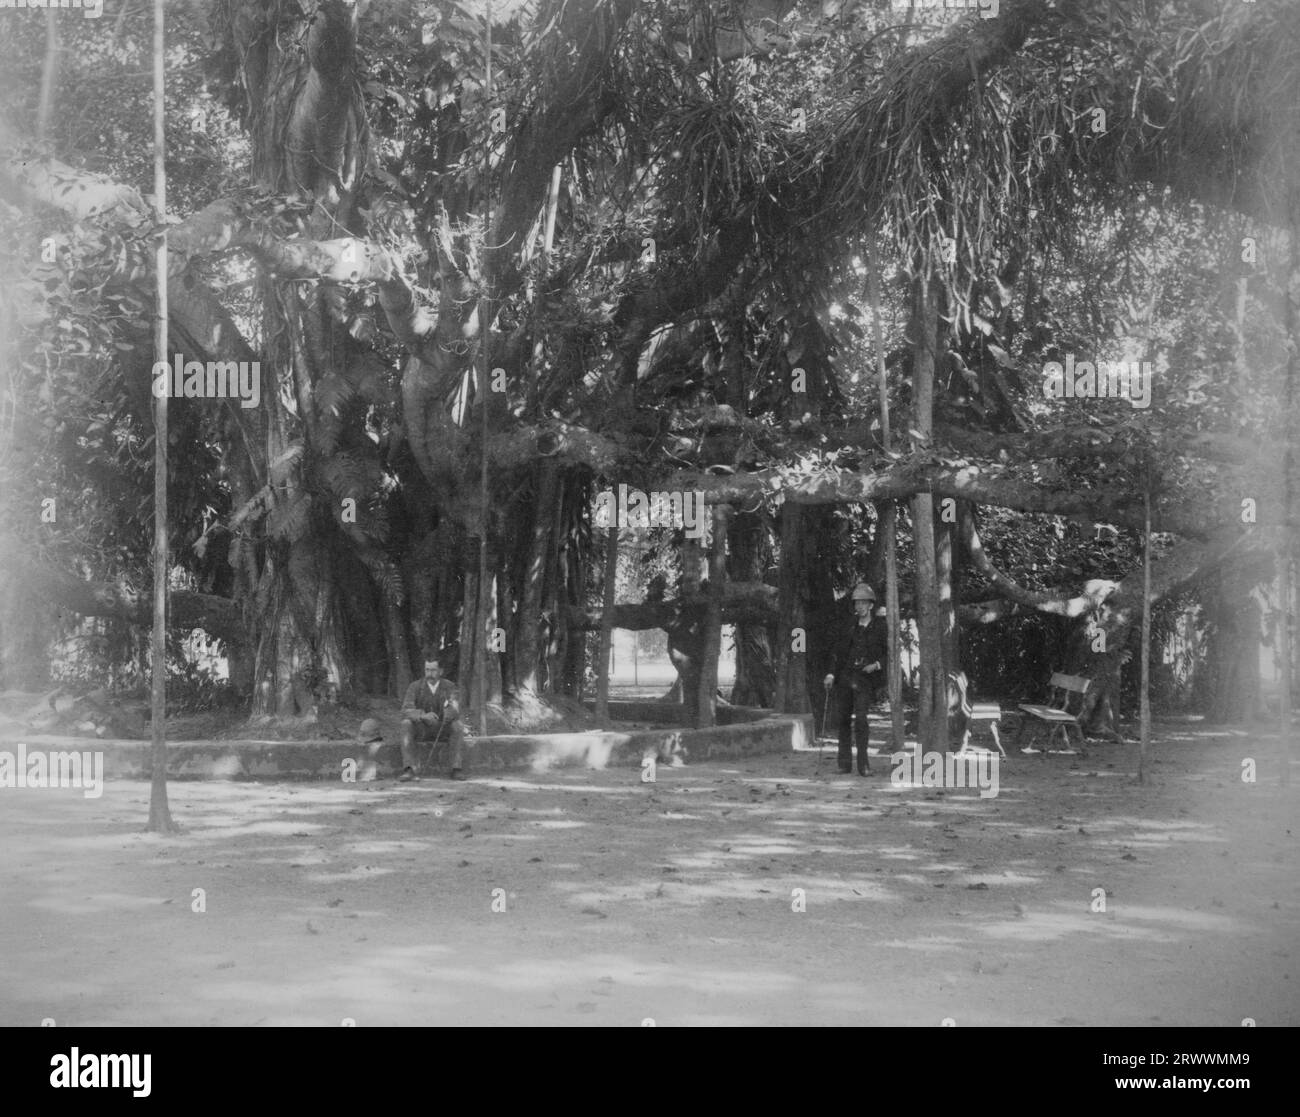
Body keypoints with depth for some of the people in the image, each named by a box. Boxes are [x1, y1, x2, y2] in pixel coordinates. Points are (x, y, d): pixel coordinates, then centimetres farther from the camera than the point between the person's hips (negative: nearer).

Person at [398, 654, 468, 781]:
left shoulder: (448, 686, -8)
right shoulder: (415, 687, -10)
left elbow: (455, 711, -21)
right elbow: (406, 711, -22)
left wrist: (449, 714, -47)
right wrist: (423, 716, -43)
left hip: (442, 728, 1)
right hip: (420, 730, -1)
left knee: (457, 725, -30)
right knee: (406, 724, -33)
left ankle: (456, 770, -31)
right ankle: (408, 770, -41)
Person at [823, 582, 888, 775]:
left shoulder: (880, 627, 1)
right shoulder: (850, 626, 10)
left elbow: (890, 653, 4)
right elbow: (839, 652, 12)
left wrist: (877, 665, -13)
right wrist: (831, 674, 2)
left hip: (865, 679, -4)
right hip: (845, 678, 4)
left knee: (860, 718, -16)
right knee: (842, 719, 4)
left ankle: (863, 763, -5)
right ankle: (845, 763, 13)